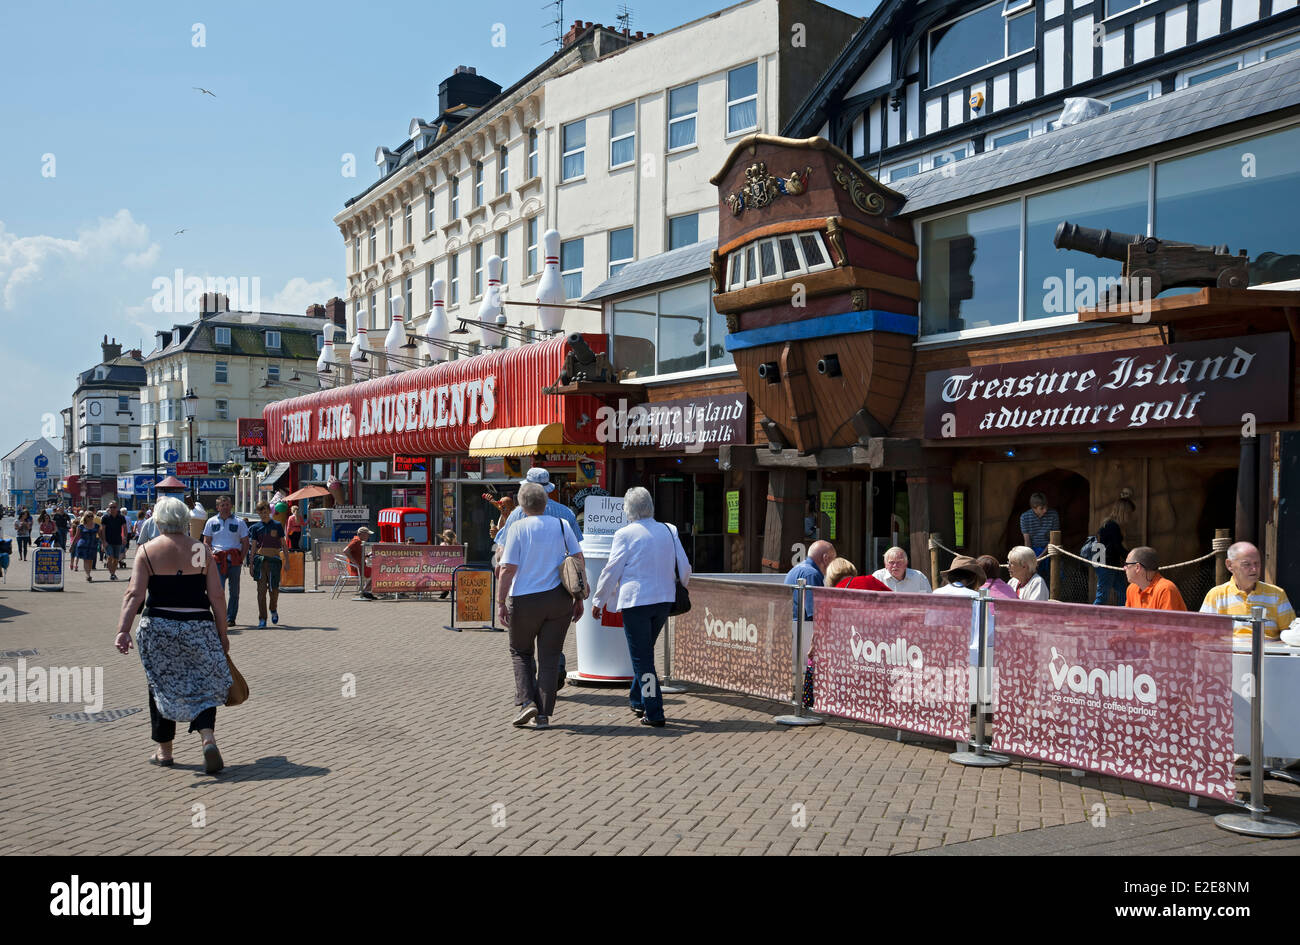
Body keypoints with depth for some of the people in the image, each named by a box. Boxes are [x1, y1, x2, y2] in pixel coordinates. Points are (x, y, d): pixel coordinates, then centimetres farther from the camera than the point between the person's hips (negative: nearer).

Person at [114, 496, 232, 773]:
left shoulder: (147, 551, -1)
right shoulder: (203, 551, 0)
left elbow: (134, 594, -12)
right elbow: (217, 597, -2)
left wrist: (123, 630, -15)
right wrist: (222, 634, 6)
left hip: (159, 627, 0)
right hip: (199, 627, 0)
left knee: (162, 687, 15)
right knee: (204, 685, 10)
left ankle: (164, 752, 24)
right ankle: (208, 737, -12)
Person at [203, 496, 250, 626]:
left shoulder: (239, 522, 7)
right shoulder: (211, 522, 10)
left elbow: (245, 543, 9)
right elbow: (206, 542, 14)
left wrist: (241, 558, -2)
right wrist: (211, 554, -3)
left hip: (234, 559, 1)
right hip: (217, 560, 0)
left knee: (234, 591, 4)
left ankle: (231, 618, 13)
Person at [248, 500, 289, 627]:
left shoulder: (277, 525, 4)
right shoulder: (255, 527, 7)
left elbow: (284, 545, 7)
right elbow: (253, 547, 8)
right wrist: (251, 564, 3)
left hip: (274, 560, 0)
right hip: (260, 559, 1)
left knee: (274, 588, 3)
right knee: (261, 589, -5)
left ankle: (274, 610, 34)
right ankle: (262, 619, -2)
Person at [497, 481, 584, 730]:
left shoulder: (517, 528, -5)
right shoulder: (562, 525, 5)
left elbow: (508, 569, -11)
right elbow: (579, 560, 4)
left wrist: (501, 603, -5)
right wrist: (579, 598, 9)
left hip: (525, 599, -2)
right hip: (559, 598, 3)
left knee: (520, 652, 17)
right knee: (550, 656, 9)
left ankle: (527, 701, 1)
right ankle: (544, 714, 8)